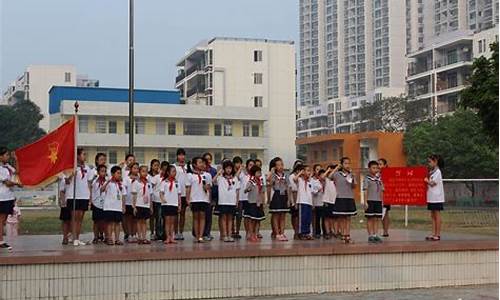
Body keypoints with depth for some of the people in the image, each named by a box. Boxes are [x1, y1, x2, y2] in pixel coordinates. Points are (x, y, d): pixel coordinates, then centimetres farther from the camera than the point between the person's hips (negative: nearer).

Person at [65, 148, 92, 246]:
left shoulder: (87, 168, 11)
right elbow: (67, 181, -5)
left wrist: (90, 197, 9)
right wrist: (71, 175, -25)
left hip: (84, 196, 5)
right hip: (73, 196, -5)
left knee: (80, 217, 7)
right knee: (74, 217, -3)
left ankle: (78, 239, 11)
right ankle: (74, 239, -1)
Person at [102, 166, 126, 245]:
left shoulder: (121, 185, 12)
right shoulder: (108, 183, -5)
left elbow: (123, 196, 14)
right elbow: (102, 189, -24)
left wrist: (123, 206, 8)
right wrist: (108, 181, -36)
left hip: (118, 208, 5)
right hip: (109, 207, -5)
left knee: (117, 222, 7)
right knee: (110, 222, -1)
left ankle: (117, 239, 11)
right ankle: (109, 239, 3)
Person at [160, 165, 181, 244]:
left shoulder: (176, 183, 11)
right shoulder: (164, 182, -1)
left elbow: (179, 195, 12)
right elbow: (161, 192, -8)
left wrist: (180, 205, 8)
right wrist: (162, 199, -28)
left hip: (175, 204, 4)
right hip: (166, 204, -4)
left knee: (173, 222, 5)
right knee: (167, 221, -2)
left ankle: (171, 237, 9)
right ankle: (167, 238, 0)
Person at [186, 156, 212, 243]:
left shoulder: (207, 175, 8)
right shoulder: (190, 175, 4)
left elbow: (209, 187, 14)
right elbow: (188, 188, 4)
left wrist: (207, 187, -9)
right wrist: (187, 199, -3)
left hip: (204, 199, 1)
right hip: (194, 199, -1)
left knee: (202, 216, -2)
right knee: (195, 217, 4)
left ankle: (201, 236, -4)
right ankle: (196, 236, 7)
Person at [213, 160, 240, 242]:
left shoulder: (235, 178, 9)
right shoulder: (220, 178, -1)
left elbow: (237, 190, 12)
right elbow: (214, 181, -20)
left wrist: (237, 200, 8)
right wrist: (219, 172, -18)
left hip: (232, 201, 3)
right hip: (223, 201, -3)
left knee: (230, 218, 7)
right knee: (223, 217, 1)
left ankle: (229, 235, 10)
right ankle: (224, 235, 4)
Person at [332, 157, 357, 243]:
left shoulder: (351, 175, 7)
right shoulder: (337, 174, -1)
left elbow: (354, 187, 3)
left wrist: (352, 181, -15)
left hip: (350, 198, 3)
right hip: (340, 198, -3)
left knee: (348, 218, 5)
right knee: (341, 218, 1)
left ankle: (348, 235, 7)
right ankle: (343, 236, 6)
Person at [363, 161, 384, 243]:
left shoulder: (379, 179, 11)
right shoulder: (367, 179, -4)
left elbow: (381, 191, 15)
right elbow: (365, 191, -7)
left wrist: (382, 201, 11)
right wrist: (365, 202, -12)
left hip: (378, 201, 5)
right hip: (370, 201, -5)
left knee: (376, 219, 7)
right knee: (370, 219, 1)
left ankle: (376, 235, 12)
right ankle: (370, 236, 4)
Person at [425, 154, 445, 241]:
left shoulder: (437, 172, -11)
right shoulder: (431, 172, 14)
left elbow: (432, 183, -17)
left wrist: (426, 180, -4)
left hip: (437, 198, -8)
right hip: (431, 197, 8)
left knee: (437, 215, -4)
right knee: (433, 216, 8)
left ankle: (438, 235, -1)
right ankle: (433, 234, 11)